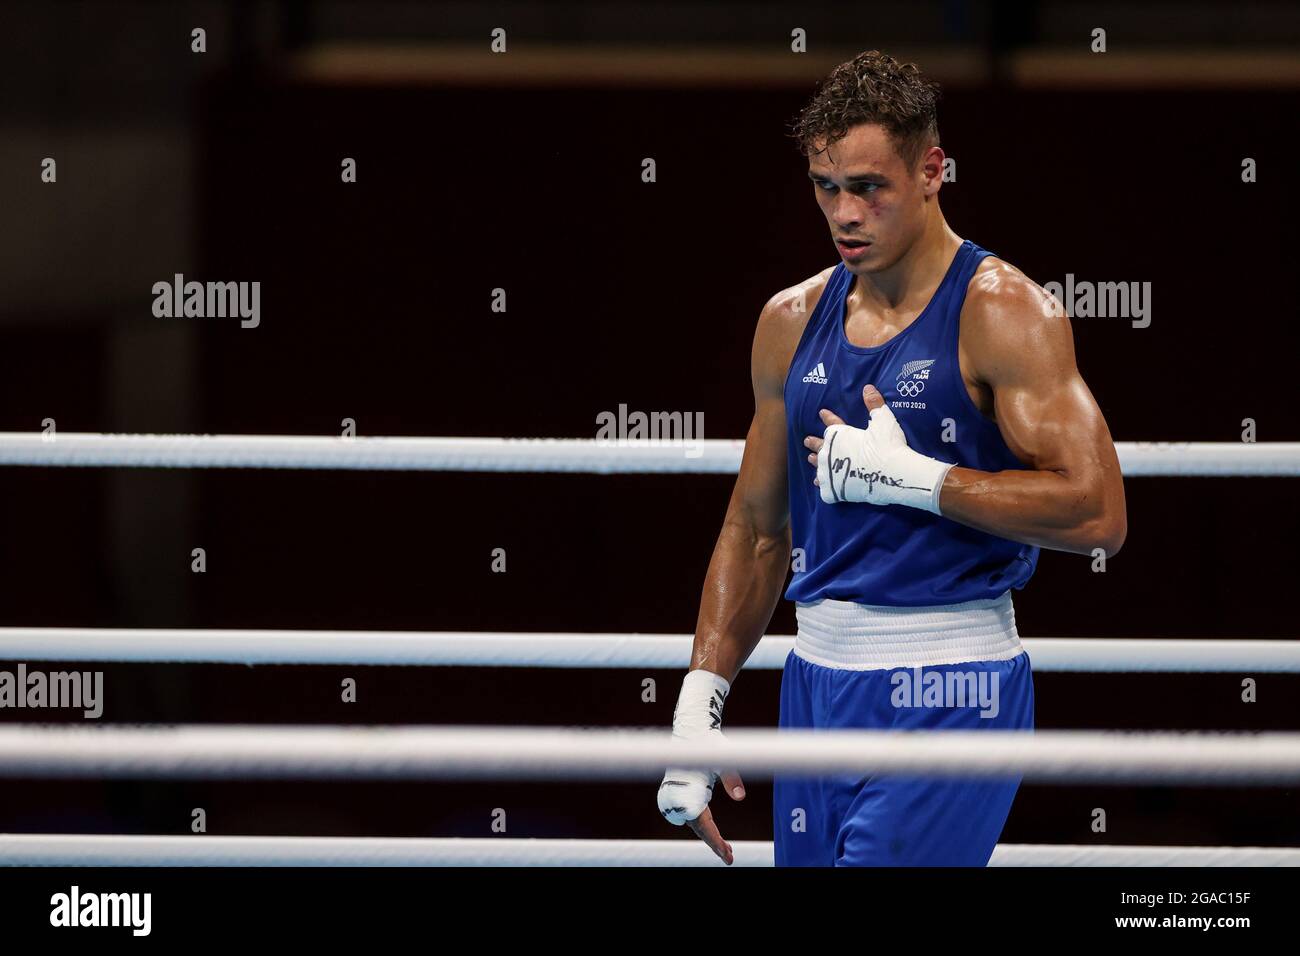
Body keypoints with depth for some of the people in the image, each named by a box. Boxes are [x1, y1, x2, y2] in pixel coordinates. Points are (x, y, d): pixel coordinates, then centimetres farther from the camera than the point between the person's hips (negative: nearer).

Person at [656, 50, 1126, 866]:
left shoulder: (1002, 314, -8)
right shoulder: (792, 322, 11)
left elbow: (1097, 514, -18)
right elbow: (757, 529, 19)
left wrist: (907, 475, -16)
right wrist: (701, 700, 10)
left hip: (949, 704, -7)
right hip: (815, 689, 7)